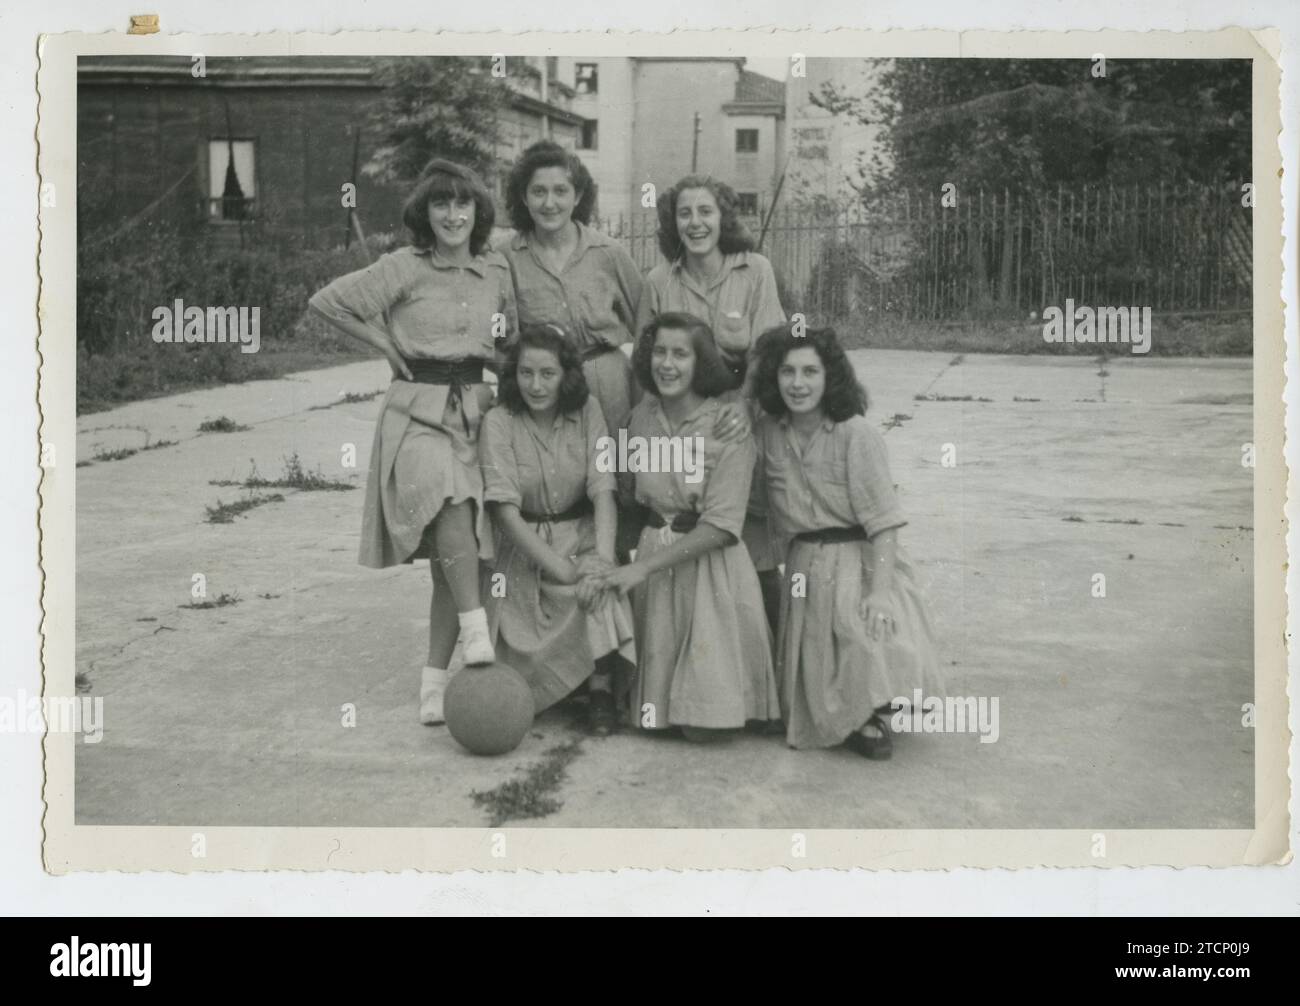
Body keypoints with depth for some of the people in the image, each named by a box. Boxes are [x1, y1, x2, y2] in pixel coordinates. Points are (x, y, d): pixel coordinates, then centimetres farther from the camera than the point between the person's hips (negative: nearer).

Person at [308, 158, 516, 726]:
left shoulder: (497, 272, 10)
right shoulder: (404, 268, -2)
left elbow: (511, 339, 26)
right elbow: (327, 302, -1)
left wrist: (490, 358, 7)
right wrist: (386, 345, -1)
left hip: (474, 411, 4)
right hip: (416, 411, -4)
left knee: (453, 553, 1)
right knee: (450, 500, -35)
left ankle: (434, 681, 9)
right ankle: (475, 627, -28)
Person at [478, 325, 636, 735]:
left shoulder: (587, 412, -4)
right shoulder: (498, 422, -10)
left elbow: (603, 490, -12)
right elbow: (506, 510, -18)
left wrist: (604, 559, -29)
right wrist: (565, 571, -27)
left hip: (581, 535, 2)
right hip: (523, 544, -1)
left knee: (601, 589, -31)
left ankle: (601, 688, -20)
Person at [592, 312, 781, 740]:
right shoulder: (642, 416, 3)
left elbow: (720, 526, -17)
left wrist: (643, 567, -18)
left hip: (712, 566, -4)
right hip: (653, 557, 4)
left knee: (703, 722, -4)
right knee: (656, 719, 5)